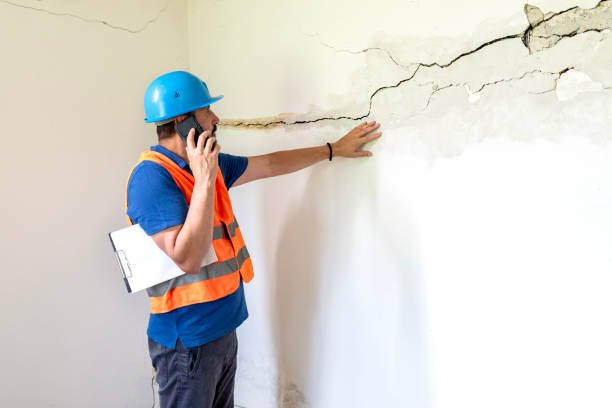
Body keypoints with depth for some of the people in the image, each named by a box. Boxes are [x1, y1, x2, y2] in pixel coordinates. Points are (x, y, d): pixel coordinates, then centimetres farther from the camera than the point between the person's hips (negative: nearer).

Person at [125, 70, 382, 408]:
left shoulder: (209, 164, 6)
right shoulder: (152, 176, -20)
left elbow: (271, 165, 16)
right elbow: (188, 259, -28)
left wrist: (333, 149, 21)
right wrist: (204, 181, -28)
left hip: (222, 326, 8)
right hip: (187, 337, -8)